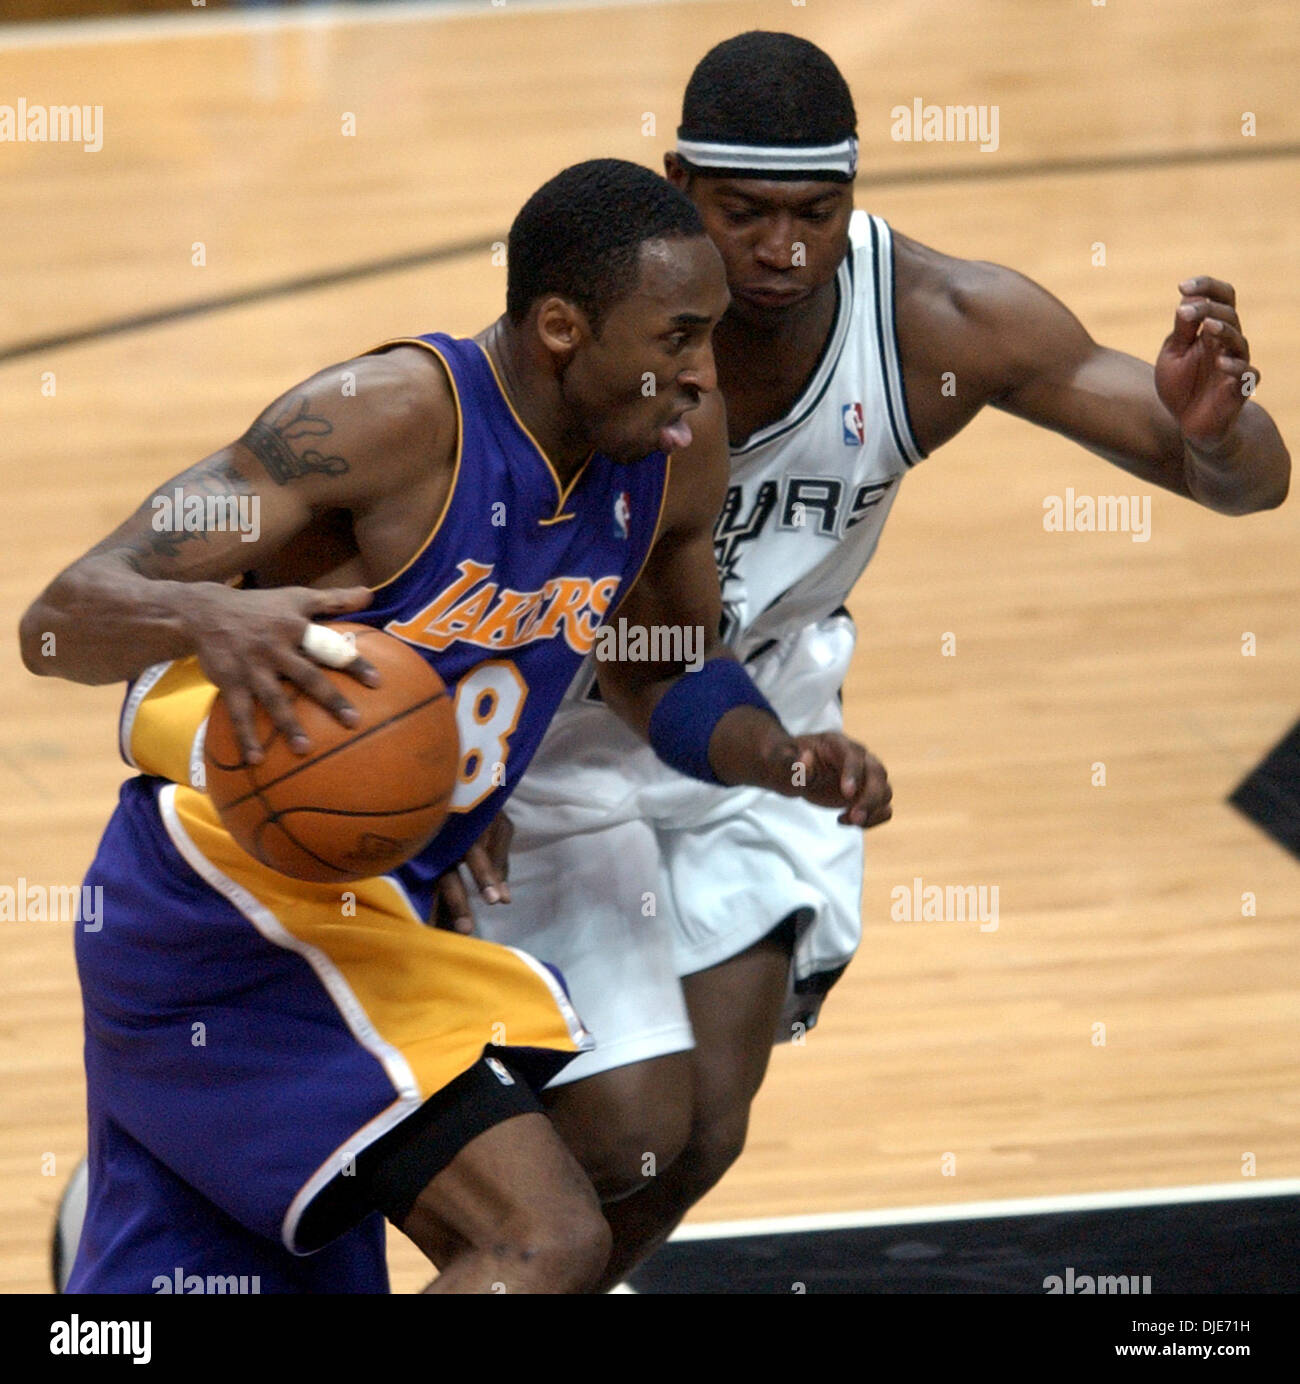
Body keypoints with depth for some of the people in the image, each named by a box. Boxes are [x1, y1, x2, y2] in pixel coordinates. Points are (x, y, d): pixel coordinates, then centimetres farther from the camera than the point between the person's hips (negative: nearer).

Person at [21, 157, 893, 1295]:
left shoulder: (680, 446, 2)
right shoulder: (396, 414, -20)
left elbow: (665, 674, 22)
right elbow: (60, 622, -22)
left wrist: (786, 760, 0)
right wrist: (208, 617, -45)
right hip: (246, 890, -9)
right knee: (547, 1243, -20)